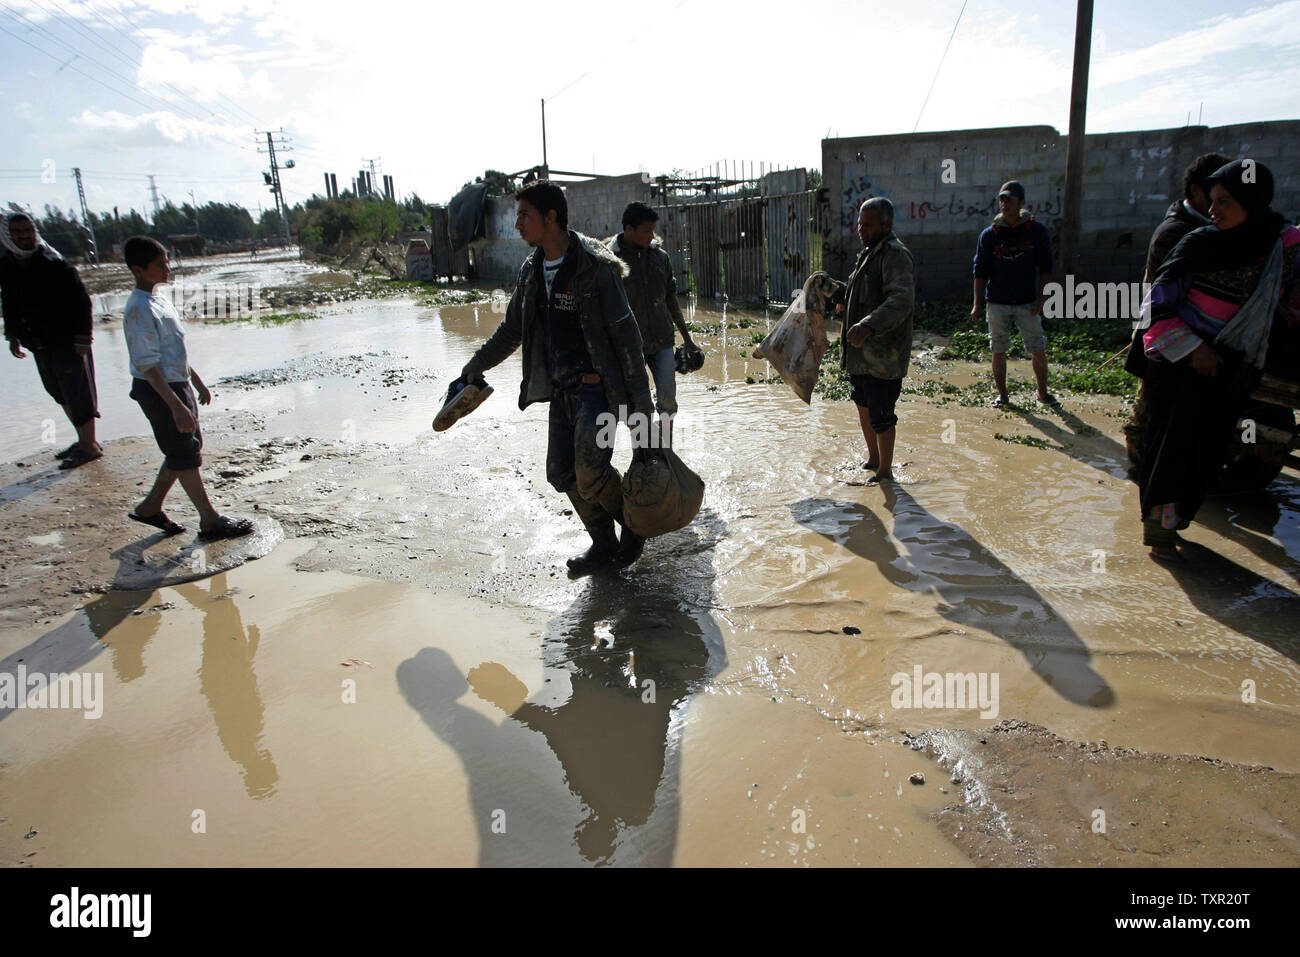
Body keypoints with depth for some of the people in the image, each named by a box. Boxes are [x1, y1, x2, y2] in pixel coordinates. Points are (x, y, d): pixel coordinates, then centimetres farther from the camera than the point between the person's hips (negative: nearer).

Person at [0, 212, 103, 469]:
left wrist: (82, 337, -17)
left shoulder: (53, 264, -14)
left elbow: (81, 300, -14)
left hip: (68, 339, -7)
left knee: (76, 391, -4)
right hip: (39, 343, 7)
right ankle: (84, 440, 24)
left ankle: (89, 446, 4)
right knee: (59, 391, 13)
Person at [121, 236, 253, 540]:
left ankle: (151, 507, 27)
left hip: (177, 385, 10)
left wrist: (196, 381, 25)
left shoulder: (157, 300, 11)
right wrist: (176, 406, -27)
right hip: (158, 390, -10)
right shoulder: (140, 309, -19)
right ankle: (210, 521, 9)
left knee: (191, 445, 16)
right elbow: (148, 364, -23)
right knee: (185, 455, -1)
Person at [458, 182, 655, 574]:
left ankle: (635, 522, 14)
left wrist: (641, 403, -15)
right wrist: (473, 370, 22)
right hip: (561, 388, 7)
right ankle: (604, 545, 21)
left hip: (597, 385, -7)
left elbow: (627, 337, -13)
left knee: (591, 471, -16)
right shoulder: (532, 270, 9)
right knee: (562, 473, 4)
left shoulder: (595, 268, -13)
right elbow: (511, 331, 22)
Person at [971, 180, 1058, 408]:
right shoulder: (989, 234, 3)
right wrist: (977, 304, -1)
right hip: (997, 303, 1)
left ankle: (1043, 393, 17)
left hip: (1028, 303, -1)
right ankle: (1002, 395, 18)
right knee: (998, 352, 5)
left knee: (1038, 352, 1)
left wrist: (1041, 298, -8)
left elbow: (1045, 268, 2)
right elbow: (980, 271, 5)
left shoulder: (1037, 231, 1)